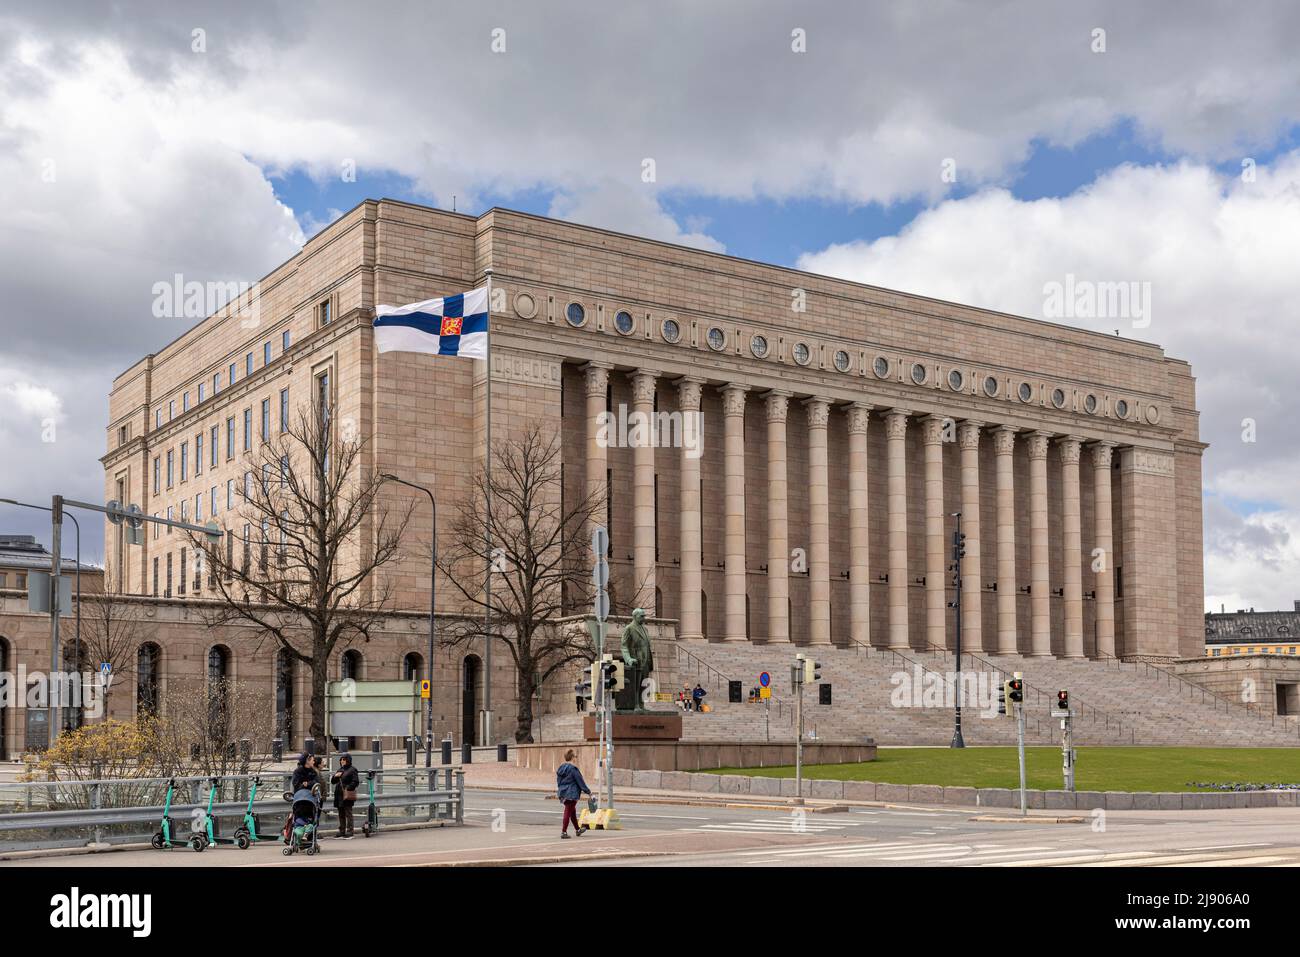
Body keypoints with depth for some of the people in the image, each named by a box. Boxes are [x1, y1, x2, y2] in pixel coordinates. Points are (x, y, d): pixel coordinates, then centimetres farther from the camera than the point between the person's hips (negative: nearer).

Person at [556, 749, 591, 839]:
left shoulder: (560, 768, 6)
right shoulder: (573, 768, -17)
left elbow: (558, 781, 15)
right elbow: (580, 781, -12)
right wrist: (587, 791, -3)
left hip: (562, 792, 8)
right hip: (571, 793, -8)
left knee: (573, 811, 21)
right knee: (568, 812, -1)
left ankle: (577, 830, 33)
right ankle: (564, 832, 0)